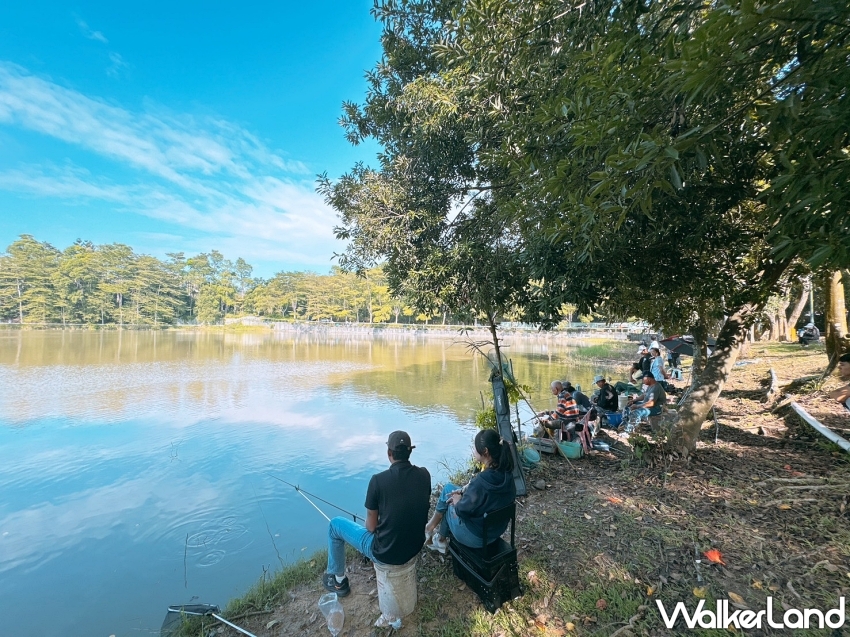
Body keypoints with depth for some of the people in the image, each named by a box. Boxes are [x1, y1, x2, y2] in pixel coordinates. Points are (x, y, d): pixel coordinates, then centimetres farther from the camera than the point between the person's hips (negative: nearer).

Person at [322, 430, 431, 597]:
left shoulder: (378, 480, -22)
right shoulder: (424, 475, -9)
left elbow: (371, 526, -11)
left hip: (385, 553, -5)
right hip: (415, 547, 5)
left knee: (335, 525, 16)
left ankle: (338, 580, 31)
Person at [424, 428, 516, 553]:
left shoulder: (481, 481, -35)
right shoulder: (506, 473, -11)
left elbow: (461, 510, -21)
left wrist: (457, 501, -1)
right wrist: (464, 491, -2)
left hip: (476, 537, -7)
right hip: (497, 529, 7)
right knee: (448, 488, 16)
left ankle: (441, 539, 39)